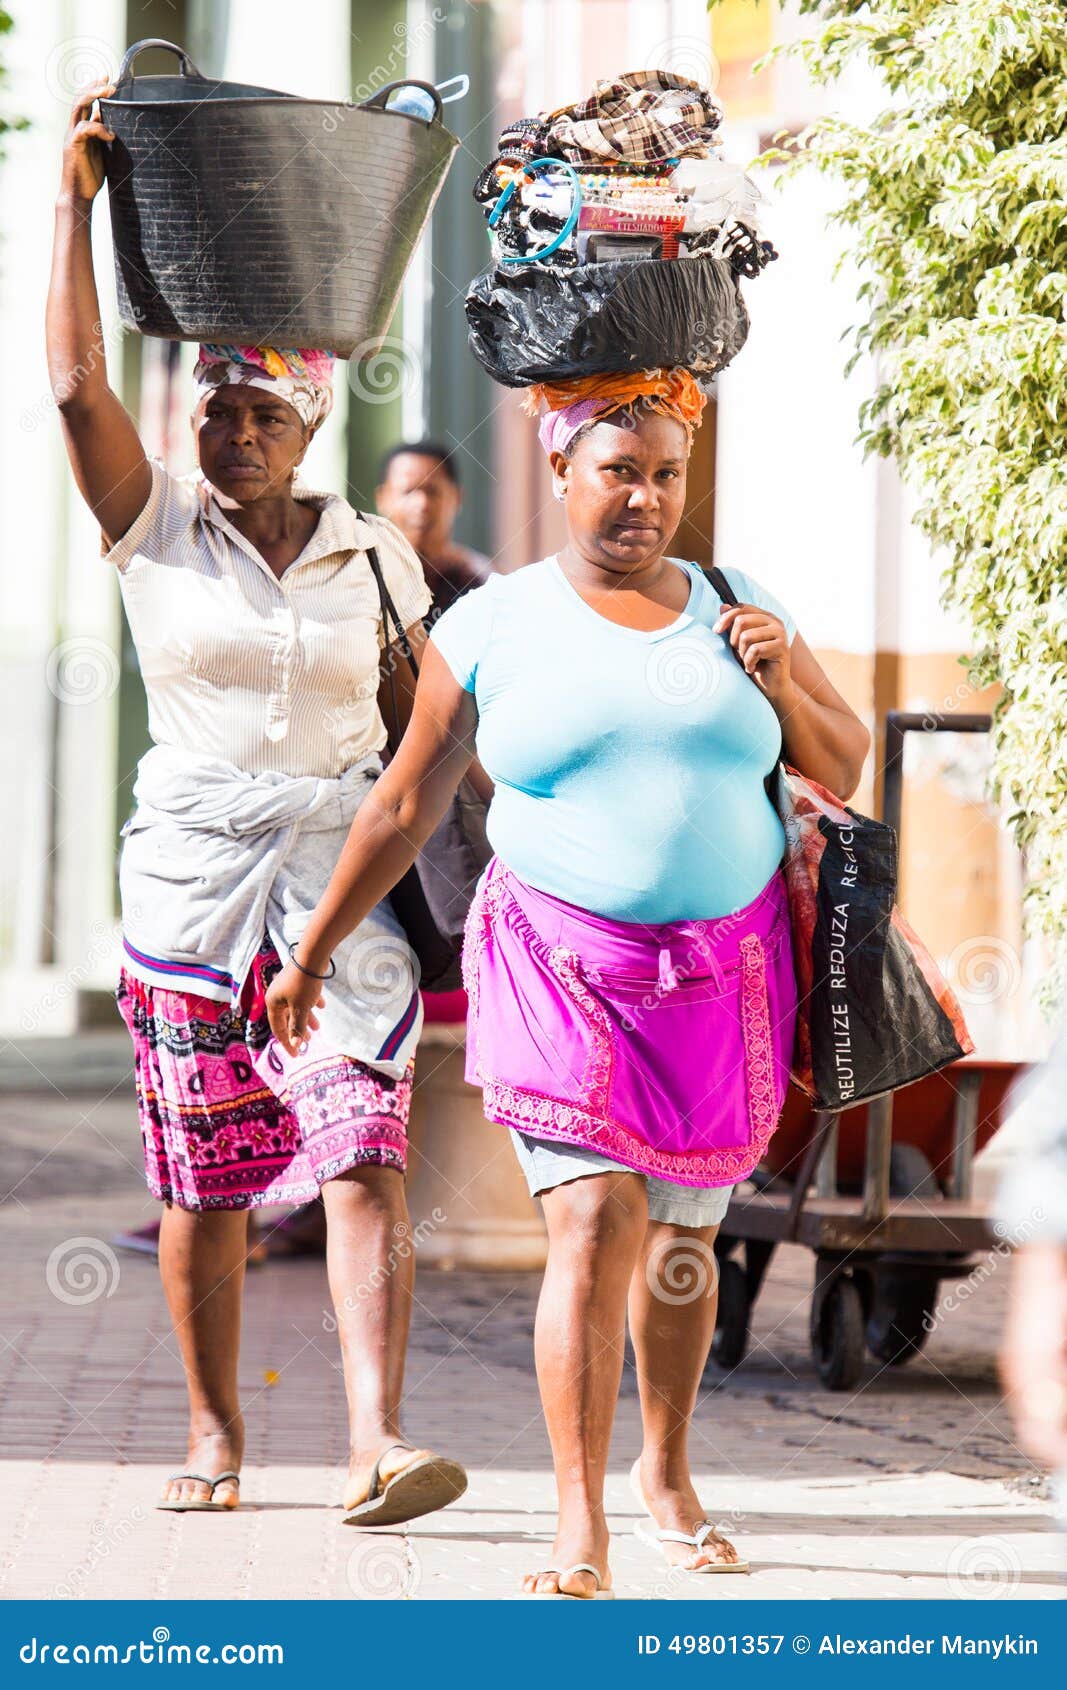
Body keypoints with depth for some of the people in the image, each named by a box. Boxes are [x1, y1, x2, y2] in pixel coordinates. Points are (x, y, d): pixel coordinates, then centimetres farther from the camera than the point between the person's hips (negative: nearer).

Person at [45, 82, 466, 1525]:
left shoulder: (375, 557, 9)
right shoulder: (156, 526, 5)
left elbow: (428, 726, 17)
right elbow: (75, 383, -8)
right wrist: (78, 199, -9)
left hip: (342, 860, 0)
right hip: (192, 859, 0)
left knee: (365, 1152, -15)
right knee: (204, 1176, 4)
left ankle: (378, 1445, -24)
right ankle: (215, 1433, 19)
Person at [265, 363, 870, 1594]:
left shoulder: (740, 613, 8)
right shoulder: (492, 629, 1)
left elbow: (844, 768, 12)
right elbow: (403, 805, 8)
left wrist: (781, 684, -7)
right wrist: (313, 950, 11)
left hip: (722, 973, 3)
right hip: (563, 967, -3)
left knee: (680, 1238, 12)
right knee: (594, 1225, -16)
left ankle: (665, 1472, 33)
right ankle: (578, 1530, -15)